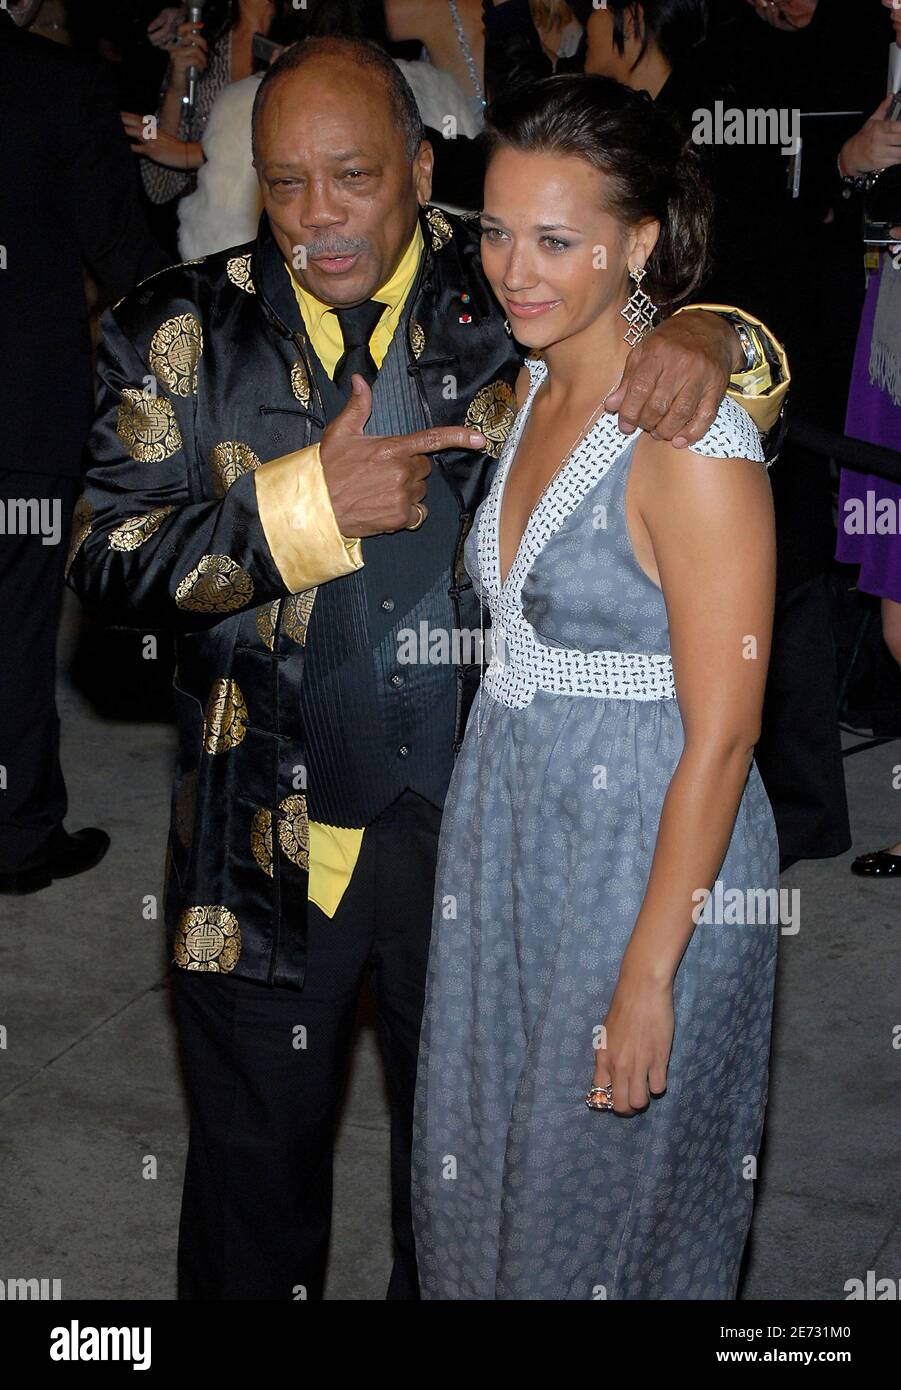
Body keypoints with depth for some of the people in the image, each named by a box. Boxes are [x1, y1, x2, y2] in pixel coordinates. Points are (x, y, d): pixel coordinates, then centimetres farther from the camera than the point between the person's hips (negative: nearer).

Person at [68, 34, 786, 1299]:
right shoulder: (183, 333, -6)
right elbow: (111, 557, -11)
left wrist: (707, 341, -24)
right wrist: (306, 501, -23)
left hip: (479, 818, 1)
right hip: (271, 834, 0)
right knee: (257, 1147, 16)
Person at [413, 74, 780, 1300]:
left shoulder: (693, 443, -23)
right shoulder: (535, 385, 2)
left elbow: (719, 740, -21)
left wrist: (648, 977, -19)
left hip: (650, 856, -8)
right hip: (505, 824, 8)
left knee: (603, 1192, 12)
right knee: (478, 1162, 22)